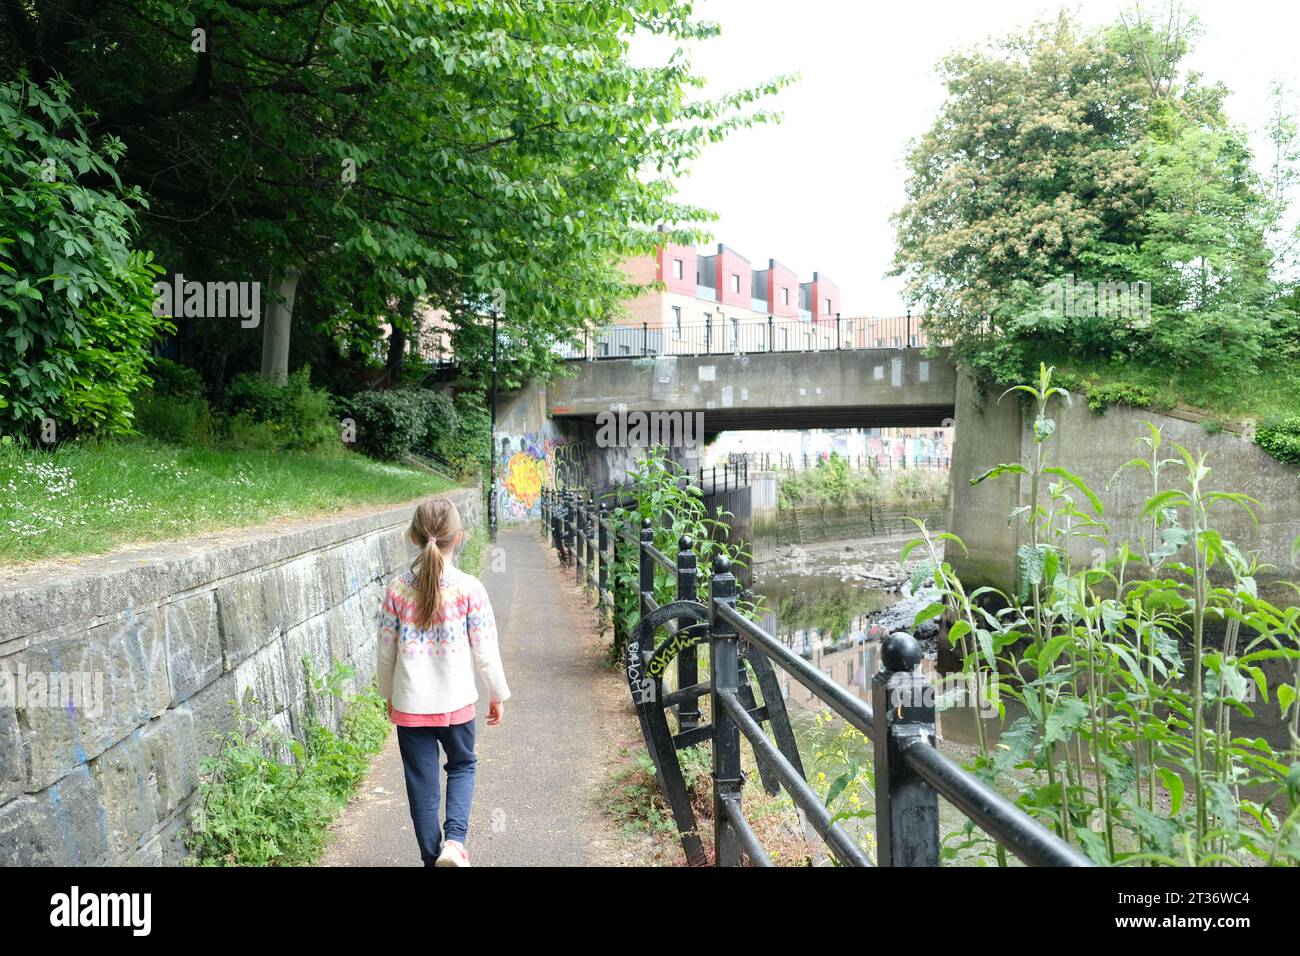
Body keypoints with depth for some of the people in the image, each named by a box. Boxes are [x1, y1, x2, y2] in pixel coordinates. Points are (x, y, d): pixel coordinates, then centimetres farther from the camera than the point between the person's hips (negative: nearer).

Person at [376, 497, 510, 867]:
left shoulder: (398, 588, -6)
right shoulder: (470, 588, -13)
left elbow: (386, 650, 2)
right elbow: (484, 650, -7)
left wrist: (389, 694, 18)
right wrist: (497, 695, 7)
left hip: (409, 704, 1)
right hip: (455, 702, -1)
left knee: (422, 782, 13)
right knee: (462, 766, 21)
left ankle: (432, 856, 22)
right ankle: (454, 840, 2)